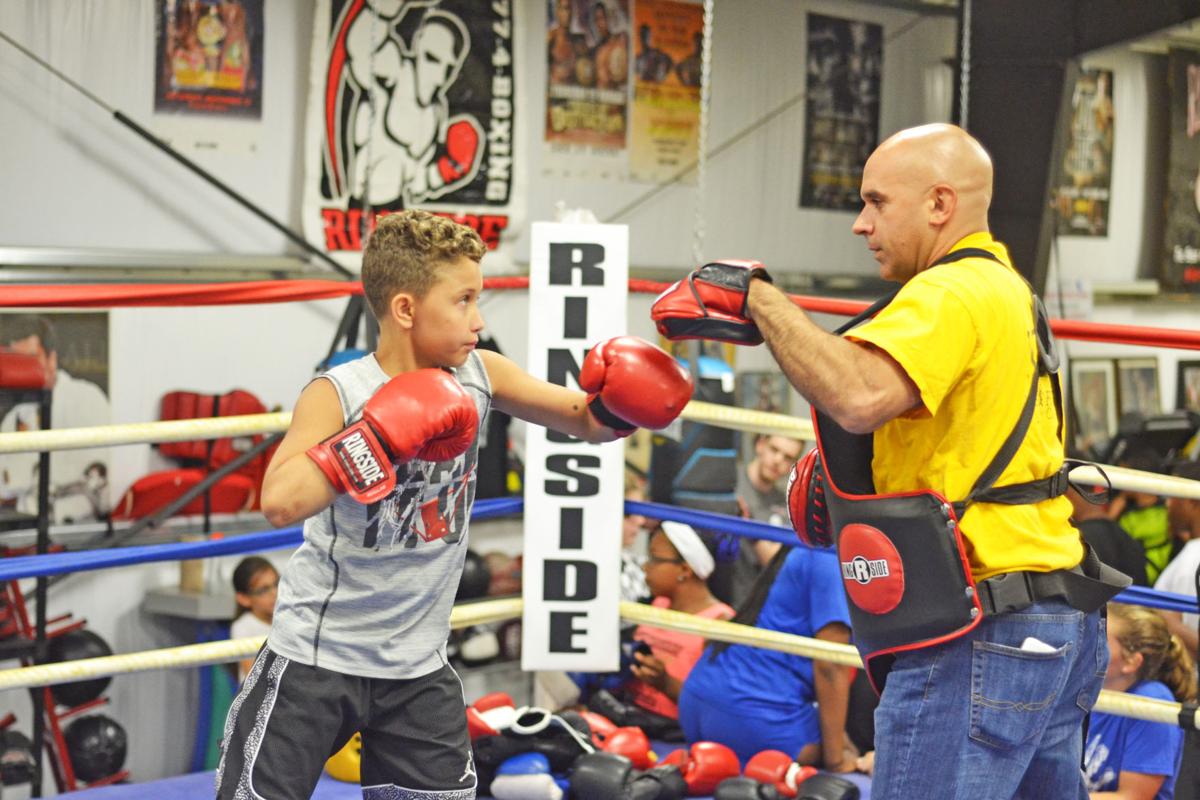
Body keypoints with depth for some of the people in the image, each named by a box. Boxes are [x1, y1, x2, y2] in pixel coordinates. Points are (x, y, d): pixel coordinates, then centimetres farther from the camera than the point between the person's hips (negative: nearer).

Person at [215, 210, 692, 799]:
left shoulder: (479, 376, -4)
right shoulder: (337, 394, -19)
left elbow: (585, 422, 7)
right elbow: (279, 504, -34)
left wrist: (619, 400, -15)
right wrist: (383, 435, -34)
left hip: (418, 663, 5)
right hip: (316, 656, -5)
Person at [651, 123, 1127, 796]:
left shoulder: (955, 293, -14)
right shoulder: (1008, 290, 18)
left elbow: (859, 397, -32)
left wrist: (756, 297, -20)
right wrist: (846, 477, 13)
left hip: (980, 639, -11)